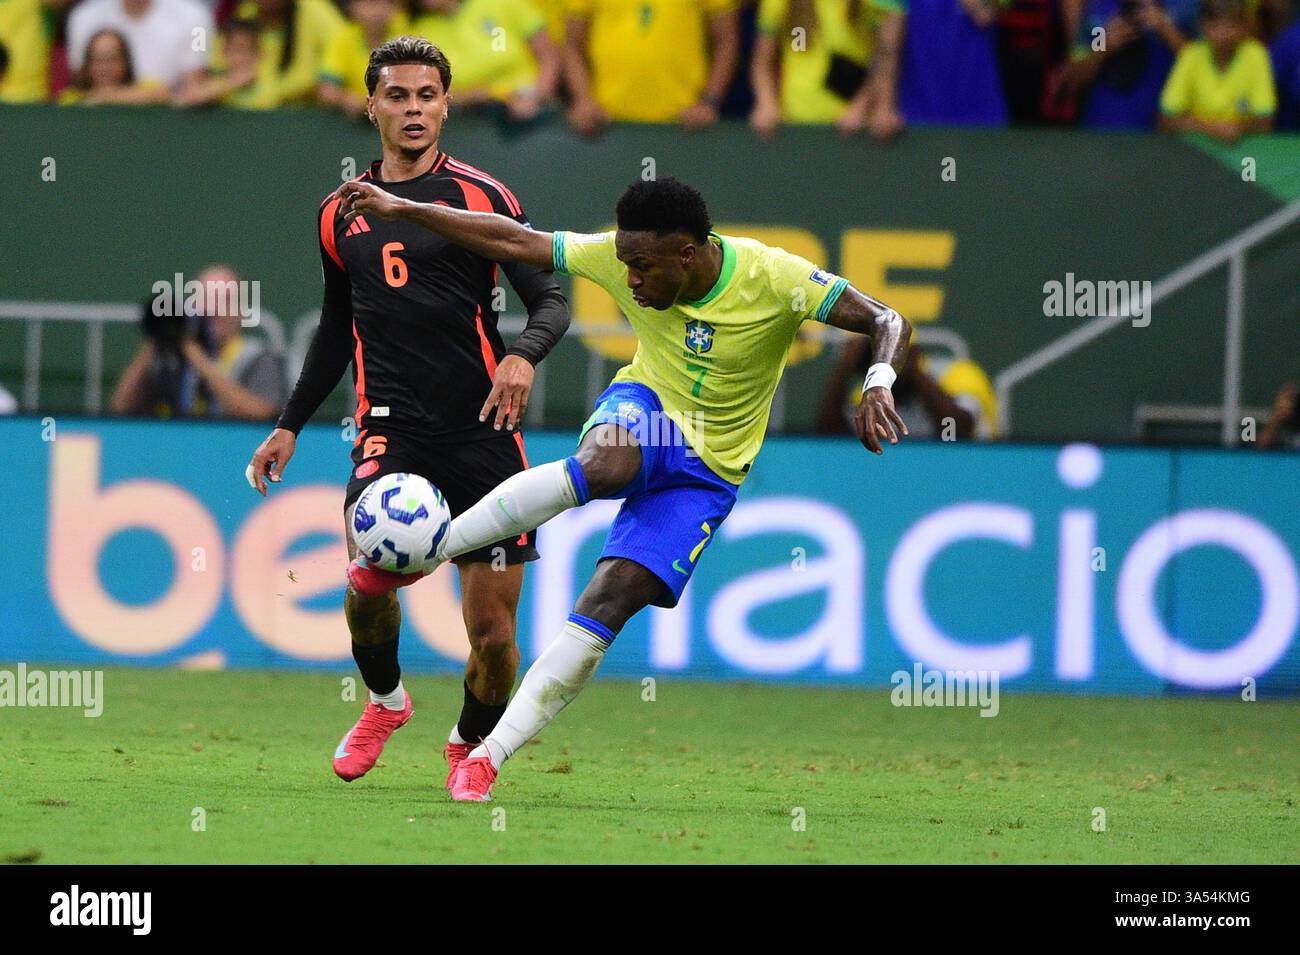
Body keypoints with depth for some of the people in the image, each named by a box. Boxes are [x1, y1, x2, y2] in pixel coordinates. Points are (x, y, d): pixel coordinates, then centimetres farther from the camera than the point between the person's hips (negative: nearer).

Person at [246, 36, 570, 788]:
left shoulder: (482, 197, 1)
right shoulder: (342, 214, 13)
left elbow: (551, 301, -2)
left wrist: (524, 354, -23)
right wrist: (291, 425, 25)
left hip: (482, 430, -2)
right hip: (391, 429, 2)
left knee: (492, 626, -4)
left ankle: (473, 742, 26)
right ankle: (385, 700, 7)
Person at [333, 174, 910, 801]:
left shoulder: (772, 279, -22)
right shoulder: (621, 258, -14)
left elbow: (887, 323, -18)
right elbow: (513, 242, -7)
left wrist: (877, 387, -38)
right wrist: (399, 210, -10)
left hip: (707, 473, -1)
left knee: (612, 597, -18)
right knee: (601, 465, -39)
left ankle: (489, 755, -15)